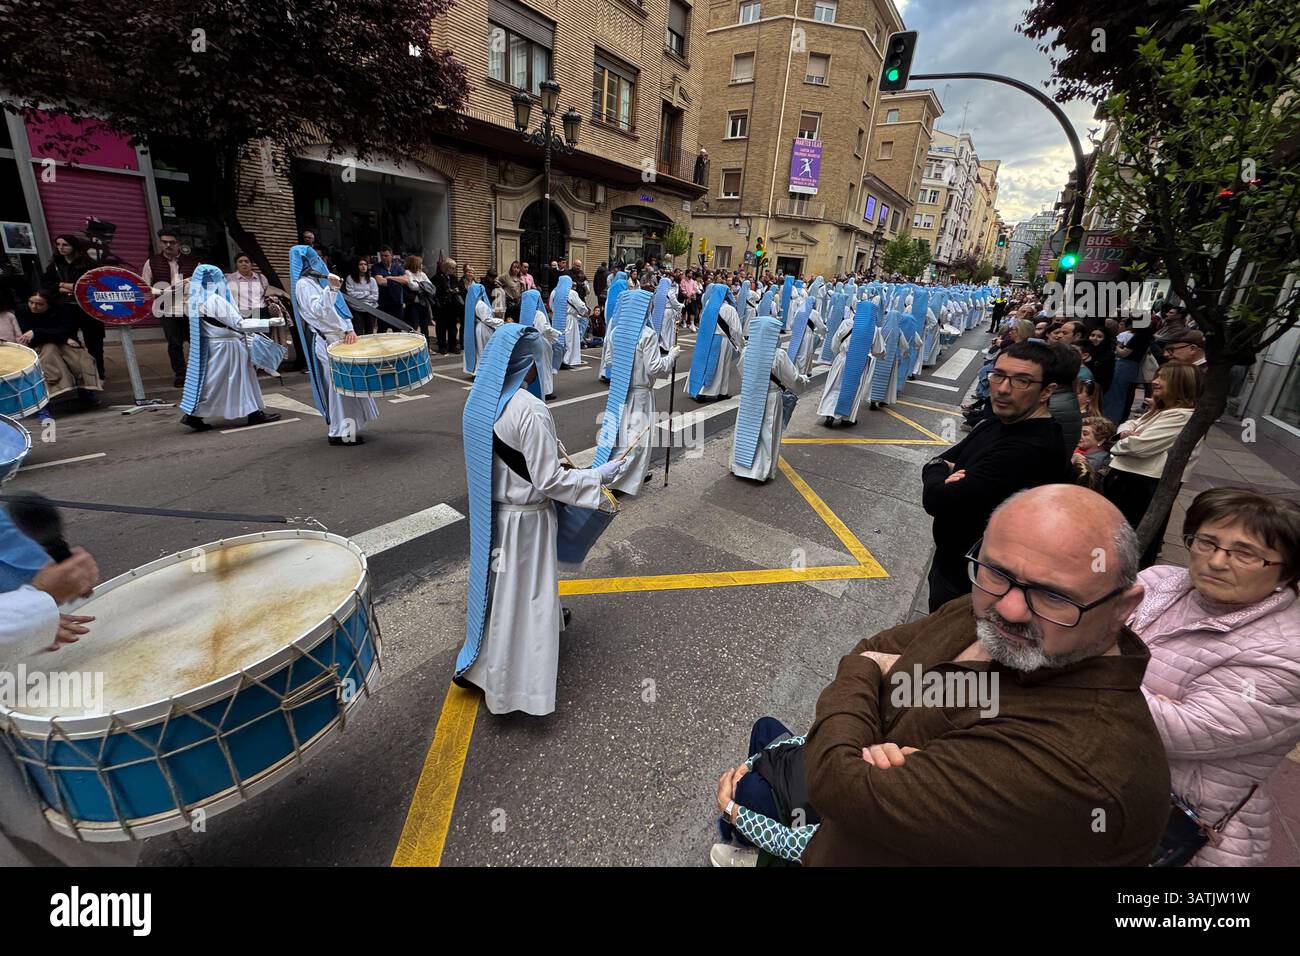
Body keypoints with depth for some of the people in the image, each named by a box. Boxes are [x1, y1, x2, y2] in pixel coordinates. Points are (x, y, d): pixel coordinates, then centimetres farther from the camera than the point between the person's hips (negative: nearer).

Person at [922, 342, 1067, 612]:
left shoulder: (1031, 450, -30)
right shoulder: (999, 423, 2)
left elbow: (938, 501, -33)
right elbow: (935, 463, 5)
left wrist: (940, 475, -10)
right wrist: (946, 472, -18)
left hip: (969, 583, -8)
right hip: (950, 562, 8)